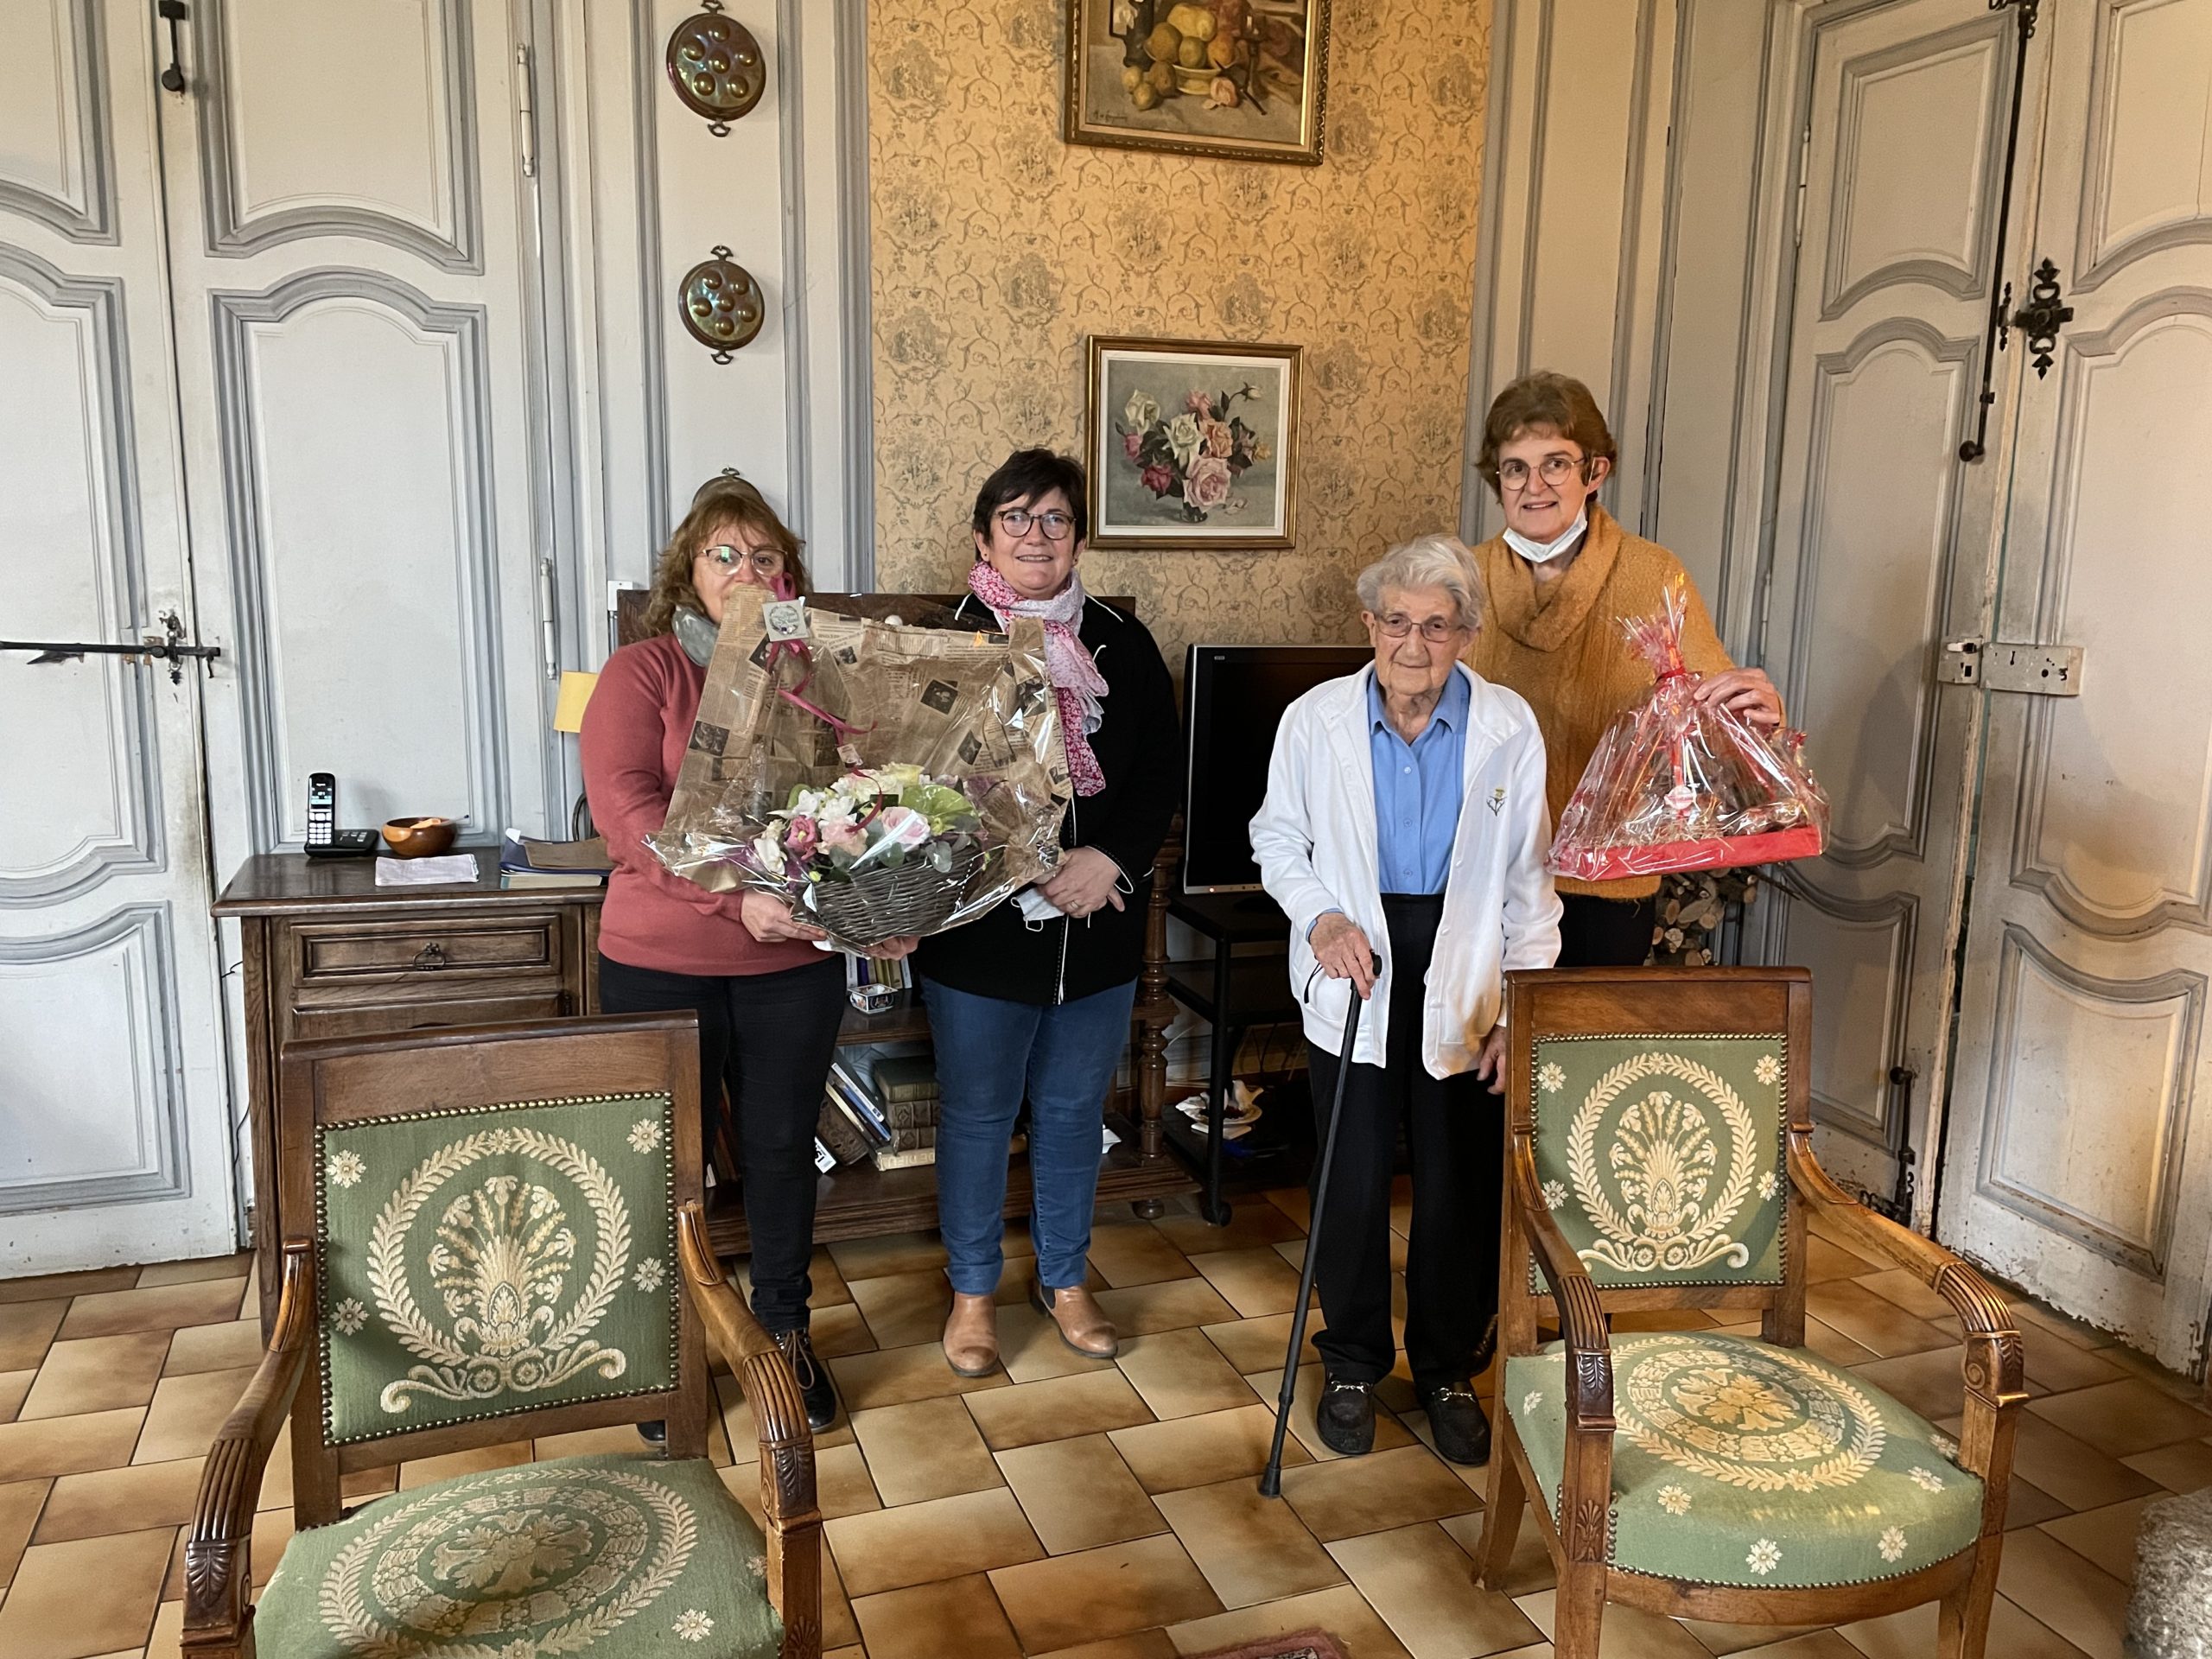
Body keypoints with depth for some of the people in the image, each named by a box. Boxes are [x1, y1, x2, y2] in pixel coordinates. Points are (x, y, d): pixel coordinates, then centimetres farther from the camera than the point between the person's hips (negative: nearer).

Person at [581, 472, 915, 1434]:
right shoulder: (643, 672, -4)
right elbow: (624, 803, -17)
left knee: (783, 1148, 14)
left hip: (796, 966, 2)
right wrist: (734, 895, -28)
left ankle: (784, 1331, 34)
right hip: (662, 965, -2)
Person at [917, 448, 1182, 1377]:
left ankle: (1063, 1280, 35)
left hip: (1099, 933, 3)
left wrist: (1111, 859, -14)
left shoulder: (1122, 644, 3)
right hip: (982, 934, -3)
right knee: (976, 1116, 11)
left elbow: (1163, 772, 2)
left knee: (1074, 1111, 17)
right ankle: (973, 1290, 30)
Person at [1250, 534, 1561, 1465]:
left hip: (1462, 982, 1)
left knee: (1462, 1185, 10)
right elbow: (1278, 840, 5)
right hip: (1355, 971, 0)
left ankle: (1448, 1369, 32)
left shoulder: (1508, 728, -7)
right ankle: (1353, 1363, 31)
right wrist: (1322, 917, -13)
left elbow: (1528, 881, -1)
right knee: (1352, 1179, 8)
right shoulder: (1315, 720, -8)